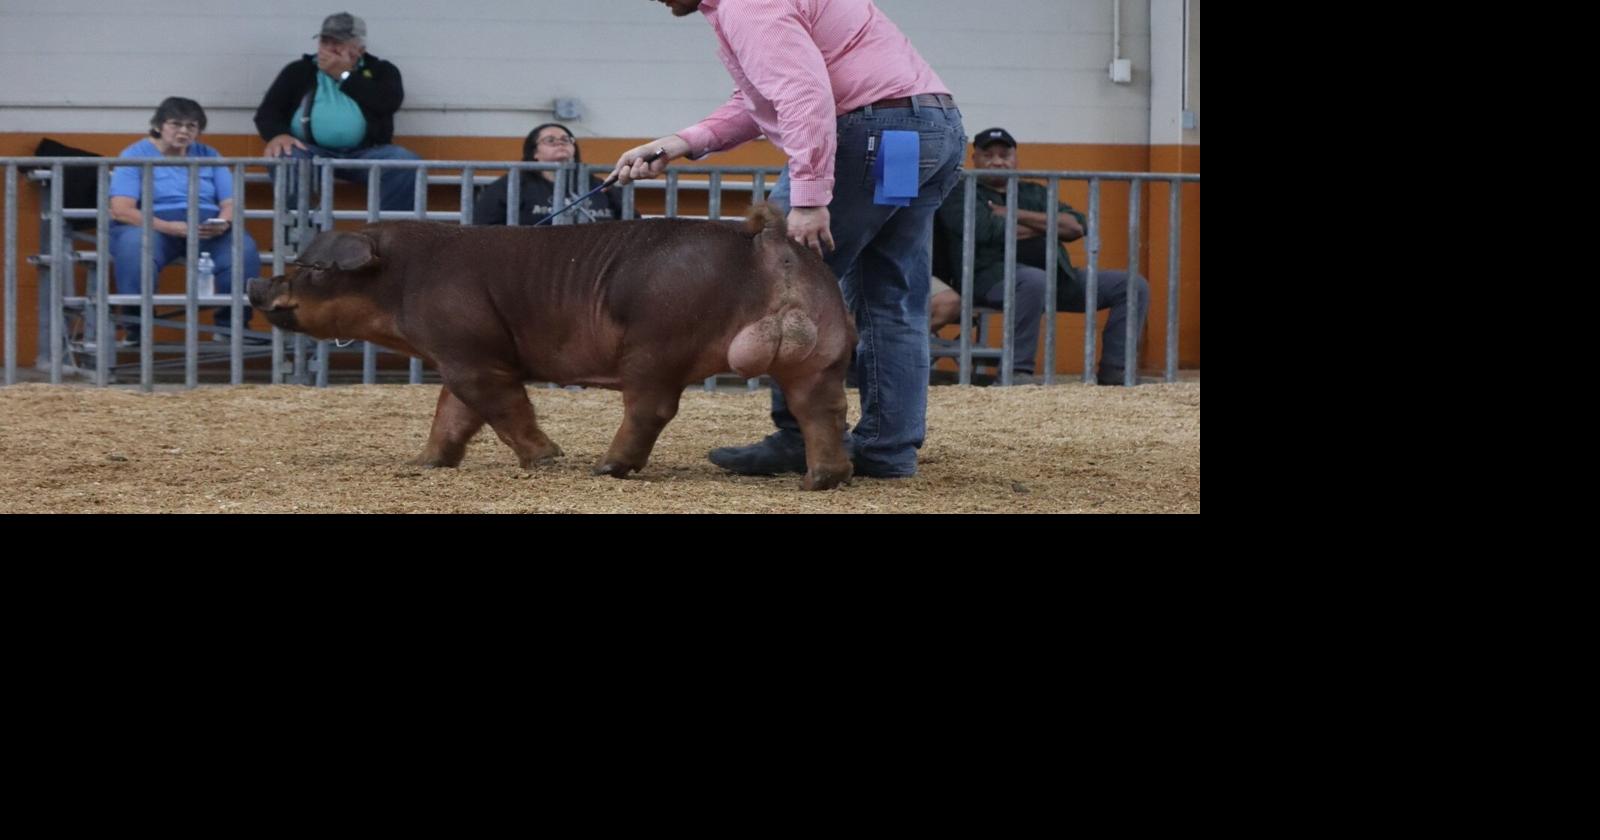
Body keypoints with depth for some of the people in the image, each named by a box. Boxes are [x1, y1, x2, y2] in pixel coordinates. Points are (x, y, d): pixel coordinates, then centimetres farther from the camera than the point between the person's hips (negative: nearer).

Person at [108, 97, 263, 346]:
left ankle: (231, 324, -16)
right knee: (135, 248, -39)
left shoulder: (208, 156, 18)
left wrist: (224, 222, -15)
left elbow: (231, 203, 11)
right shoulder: (135, 155, 5)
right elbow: (120, 210, -7)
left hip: (208, 229, 3)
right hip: (152, 226, -3)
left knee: (243, 248, -29)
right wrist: (168, 227, -20)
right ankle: (136, 327, -28)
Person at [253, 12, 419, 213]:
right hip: (312, 151, 0)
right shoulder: (299, 70, 19)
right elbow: (267, 112, 10)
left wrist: (344, 75, -1)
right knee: (285, 158, -34)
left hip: (366, 153, 0)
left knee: (406, 162, -30)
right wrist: (277, 134, -14)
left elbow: (389, 102, -6)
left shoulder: (380, 71, 16)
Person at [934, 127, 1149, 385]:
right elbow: (989, 230, -12)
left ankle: (1113, 374, -10)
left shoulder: (1034, 192, 24)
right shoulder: (960, 194, 8)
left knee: (1134, 285, -4)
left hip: (1056, 277, 7)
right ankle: (1017, 371, -34)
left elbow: (1076, 226, 6)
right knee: (1034, 280, -42)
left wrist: (1017, 215, -3)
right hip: (992, 275, -6)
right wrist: (1050, 226, 1)